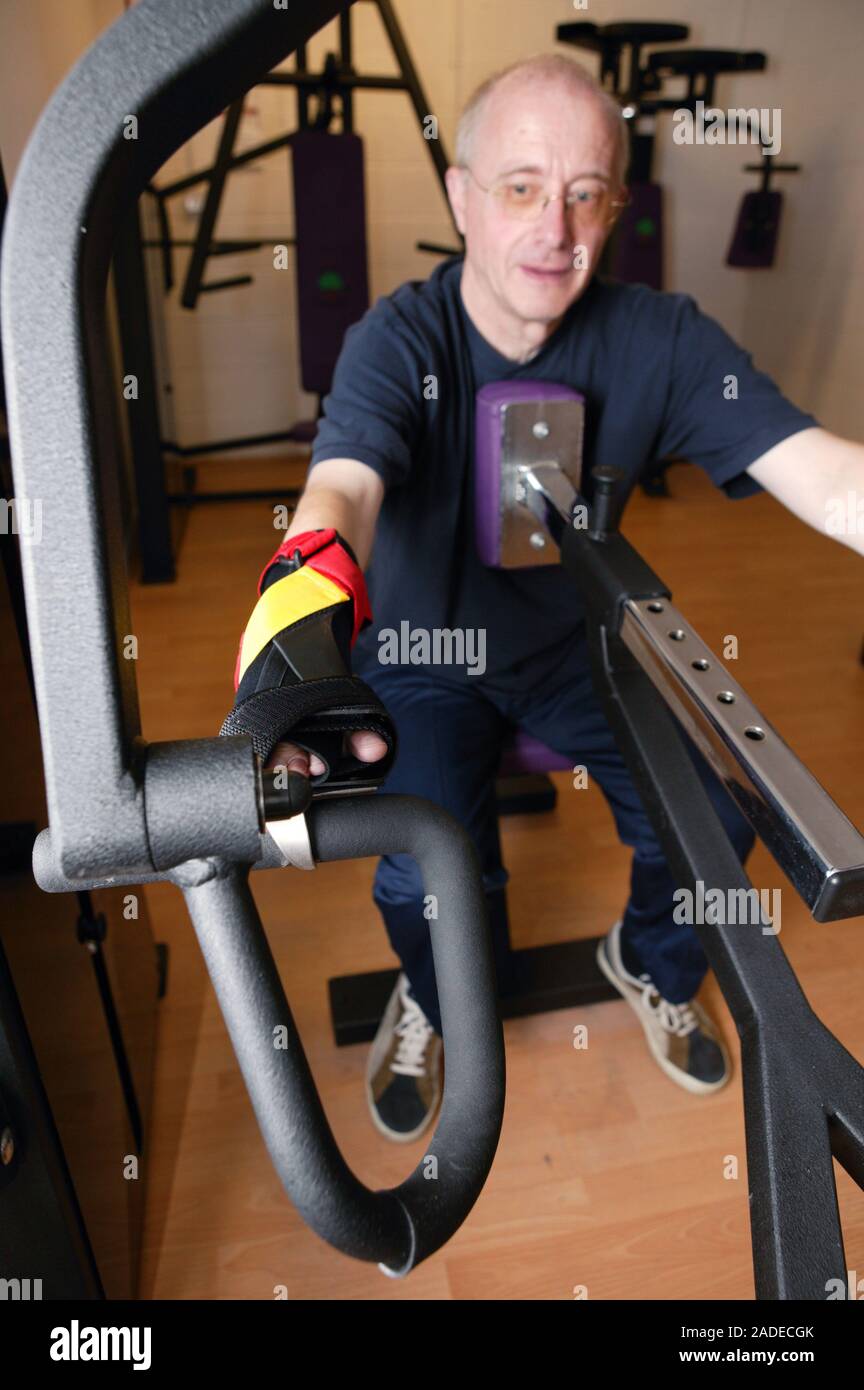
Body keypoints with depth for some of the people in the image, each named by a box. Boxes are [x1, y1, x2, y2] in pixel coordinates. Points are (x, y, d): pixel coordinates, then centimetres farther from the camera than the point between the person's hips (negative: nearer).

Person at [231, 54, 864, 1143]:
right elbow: (343, 486, -41)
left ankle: (651, 967, 29)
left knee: (706, 833, -10)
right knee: (428, 878, -23)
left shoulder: (659, 340, -13)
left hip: (574, 640, 3)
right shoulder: (398, 340, -21)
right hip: (425, 652, -2)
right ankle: (432, 1007, 17)